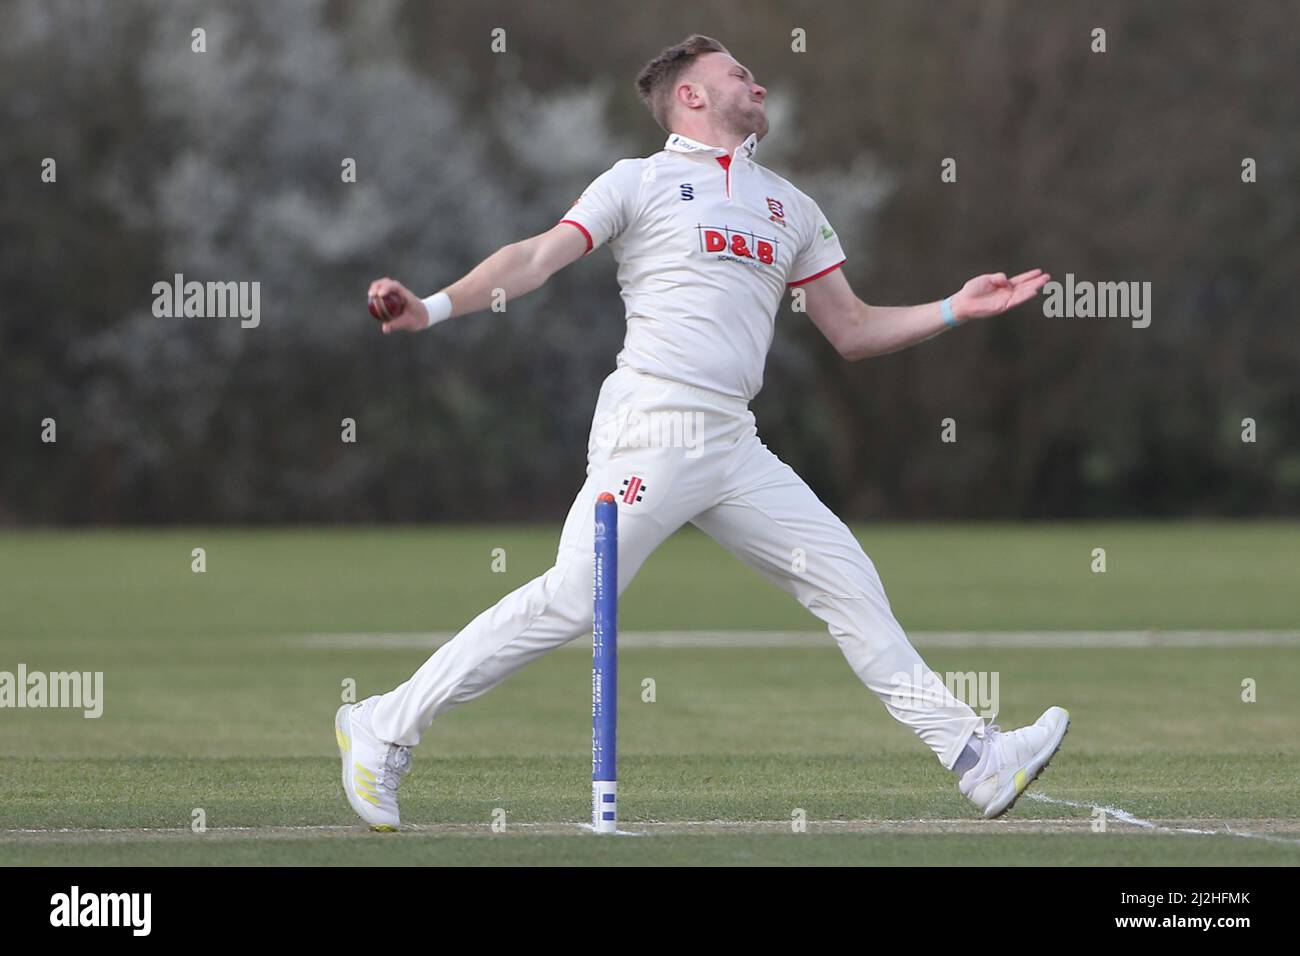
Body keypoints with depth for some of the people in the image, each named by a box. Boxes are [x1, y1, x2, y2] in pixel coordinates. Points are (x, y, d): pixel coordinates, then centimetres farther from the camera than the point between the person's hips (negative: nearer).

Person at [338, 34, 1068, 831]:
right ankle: (385, 729, -7)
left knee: (848, 582, 2)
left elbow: (853, 331, 25)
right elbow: (537, 258, -6)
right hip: (652, 429, -6)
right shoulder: (642, 181, 4)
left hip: (734, 447, 6)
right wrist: (434, 307, -20)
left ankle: (974, 759, 6)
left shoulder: (791, 207, 22)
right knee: (571, 602, -15)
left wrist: (954, 310, 13)